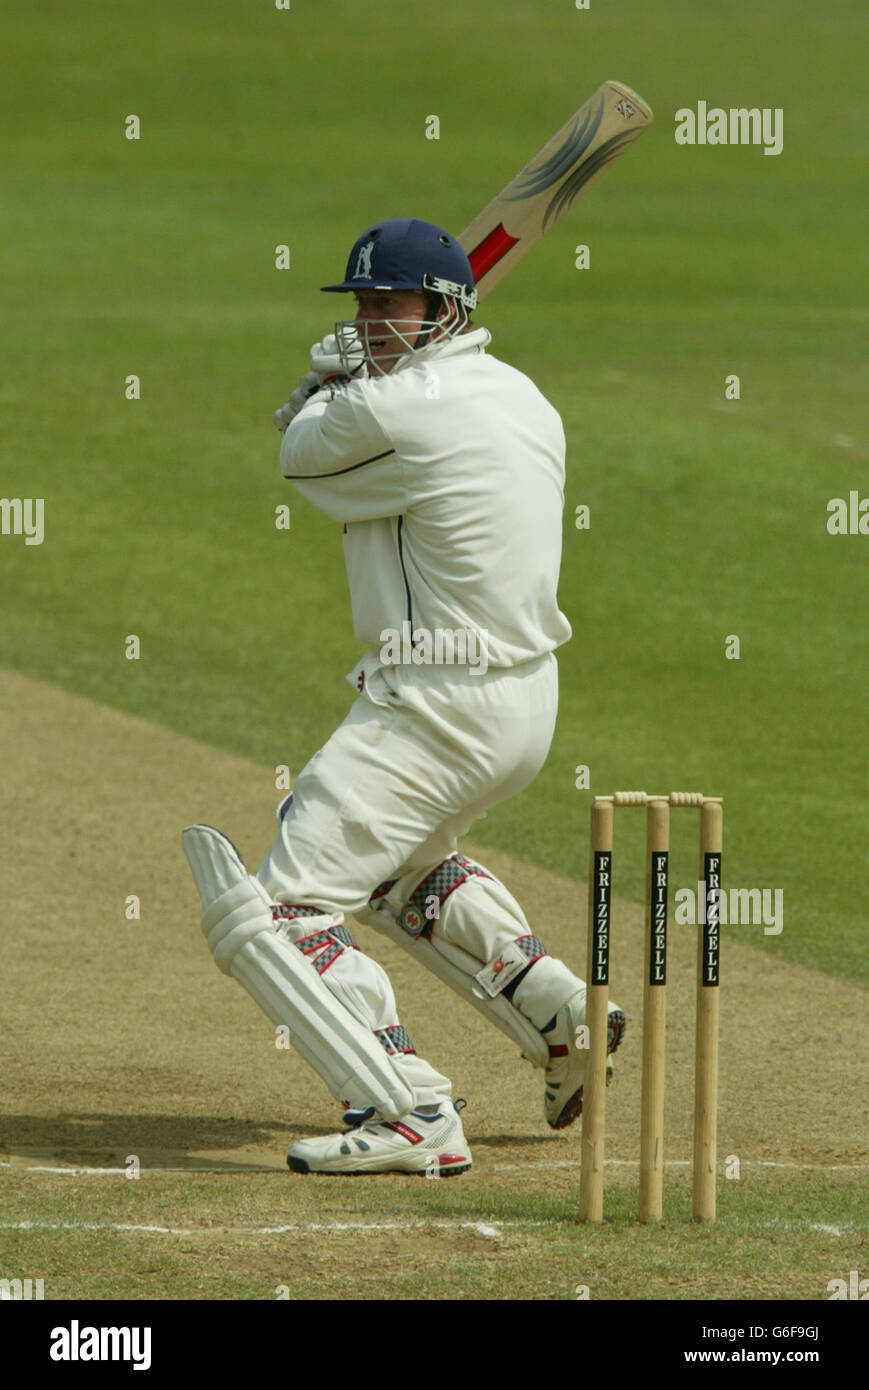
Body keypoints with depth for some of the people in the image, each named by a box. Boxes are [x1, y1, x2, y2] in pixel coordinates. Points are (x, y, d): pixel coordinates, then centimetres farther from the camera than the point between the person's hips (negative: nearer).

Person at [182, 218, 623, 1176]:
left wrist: (324, 386, 19)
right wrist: (339, 382, 21)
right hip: (529, 698, 10)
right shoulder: (522, 397, 9)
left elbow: (301, 456, 1)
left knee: (275, 911, -10)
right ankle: (560, 1014, 29)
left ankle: (412, 1116, -20)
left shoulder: (395, 410, -19)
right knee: (399, 861, 36)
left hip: (435, 710, -10)